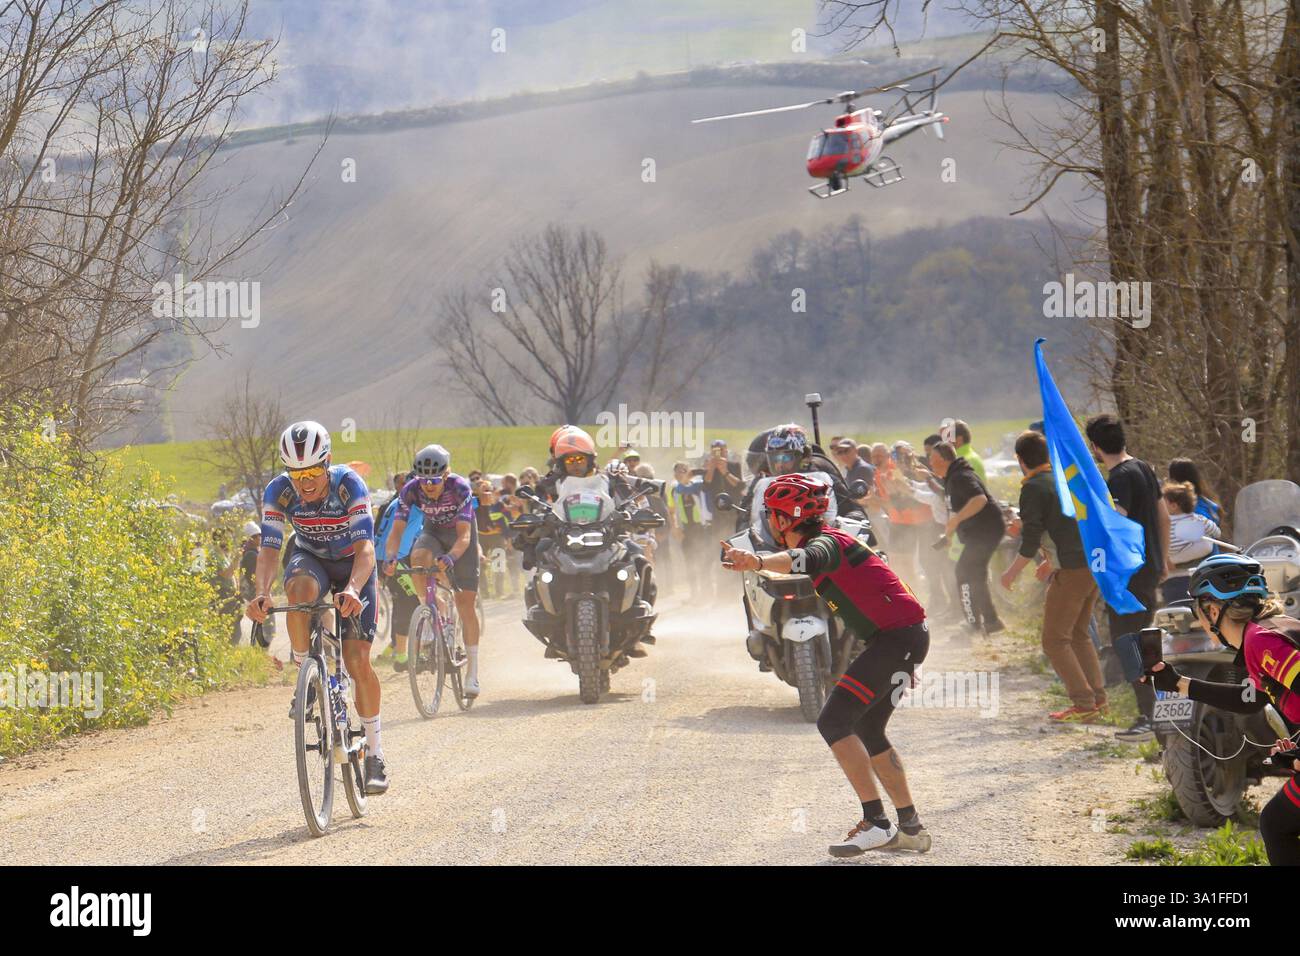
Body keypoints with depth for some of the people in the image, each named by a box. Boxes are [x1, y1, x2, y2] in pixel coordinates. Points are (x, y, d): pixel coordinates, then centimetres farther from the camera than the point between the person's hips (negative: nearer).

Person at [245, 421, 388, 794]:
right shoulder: (279, 491, -24)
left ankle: (375, 753, 2)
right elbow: (269, 548, -28)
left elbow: (365, 547, -38)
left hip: (353, 565, -2)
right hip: (311, 559, 2)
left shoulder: (350, 485, -31)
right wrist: (262, 592, -47)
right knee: (301, 588, -37)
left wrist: (353, 589, -57)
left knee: (357, 661, -11)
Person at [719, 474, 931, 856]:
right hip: (904, 636, 11)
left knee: (834, 722, -13)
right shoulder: (826, 540, 18)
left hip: (898, 634, -11)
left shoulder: (826, 542, -14)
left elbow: (805, 560, -40)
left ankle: (876, 824, -16)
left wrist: (758, 562, -58)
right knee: (866, 731, 19)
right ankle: (910, 828, 24)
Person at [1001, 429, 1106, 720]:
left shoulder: (1033, 488, -10)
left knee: (1054, 639, -1)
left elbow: (1031, 541, -14)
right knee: (1078, 633, 21)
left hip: (1073, 570, -8)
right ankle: (1098, 697, 16)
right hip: (1097, 563, 8)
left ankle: (1084, 703, -7)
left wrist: (1012, 573, -1)